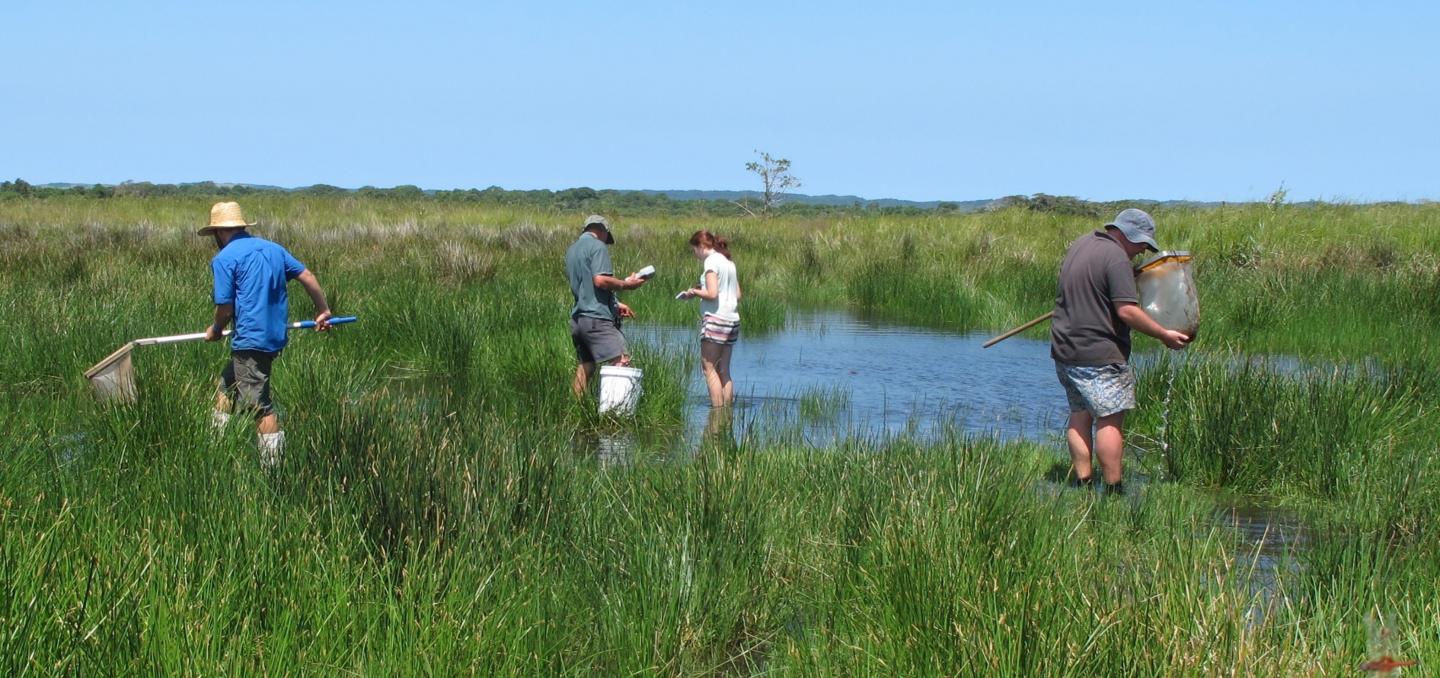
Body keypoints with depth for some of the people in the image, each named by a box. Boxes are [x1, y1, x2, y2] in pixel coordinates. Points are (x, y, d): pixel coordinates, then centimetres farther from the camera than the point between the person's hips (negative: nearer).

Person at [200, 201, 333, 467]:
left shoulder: (224, 259, -8)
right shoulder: (273, 248, 12)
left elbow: (225, 307, -10)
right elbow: (307, 276, 10)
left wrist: (215, 331, 9)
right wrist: (323, 311, 19)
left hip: (250, 340, -8)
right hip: (275, 335, 8)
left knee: (260, 405, -5)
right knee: (227, 386, 23)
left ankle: (273, 465, -5)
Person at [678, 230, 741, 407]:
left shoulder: (711, 261, -8)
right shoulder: (728, 262, 17)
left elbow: (712, 294, -17)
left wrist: (694, 292, 0)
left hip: (716, 319, -9)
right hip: (732, 319, 9)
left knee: (709, 368, -6)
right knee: (724, 371, 10)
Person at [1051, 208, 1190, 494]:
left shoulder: (1077, 246, 15)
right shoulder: (1116, 257, -14)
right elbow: (1127, 310, -21)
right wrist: (1164, 335, -13)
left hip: (1064, 350, 9)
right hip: (1099, 355, -9)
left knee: (1079, 415, 13)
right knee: (1110, 419, -5)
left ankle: (1082, 481, 13)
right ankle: (1113, 489, -5)